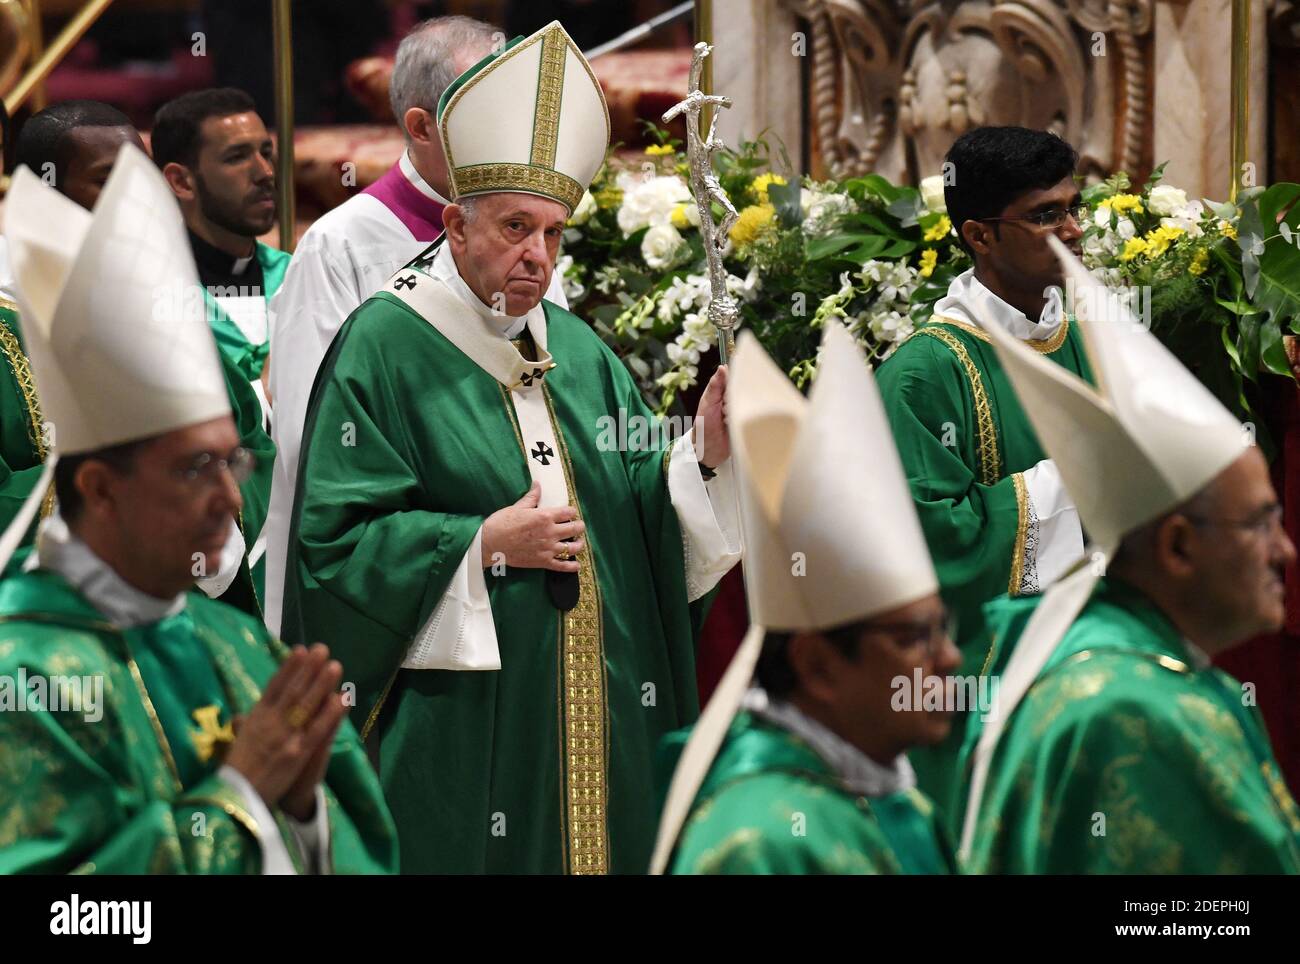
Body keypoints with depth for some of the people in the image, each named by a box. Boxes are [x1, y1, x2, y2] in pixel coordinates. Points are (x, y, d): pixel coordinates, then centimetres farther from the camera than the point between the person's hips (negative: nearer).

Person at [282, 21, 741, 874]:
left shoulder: (578, 350, 12)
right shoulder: (386, 347, -7)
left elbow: (647, 513, 8)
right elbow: (333, 540, -12)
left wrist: (704, 453, -11)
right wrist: (486, 544, -16)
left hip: (594, 713, 6)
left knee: (591, 842, 8)